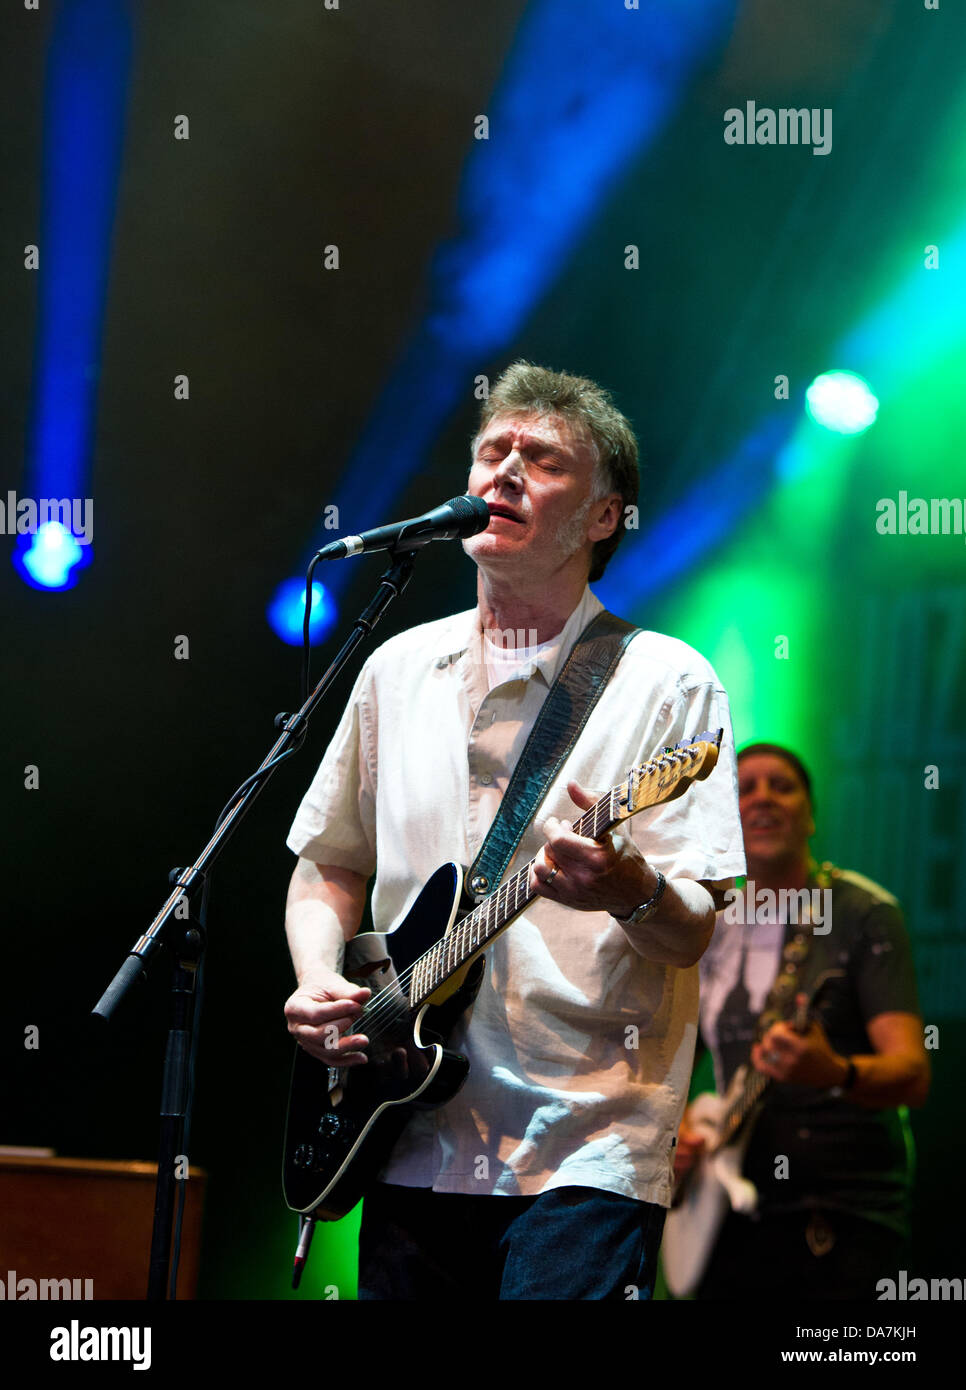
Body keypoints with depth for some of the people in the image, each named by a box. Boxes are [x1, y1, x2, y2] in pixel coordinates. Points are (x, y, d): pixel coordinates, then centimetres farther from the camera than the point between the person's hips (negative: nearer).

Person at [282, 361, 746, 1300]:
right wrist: (318, 983, 1)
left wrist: (632, 893, -30)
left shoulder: (666, 684, -2)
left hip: (583, 1152, -5)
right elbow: (329, 865, 20)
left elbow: (691, 934, -8)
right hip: (411, 1146, 5)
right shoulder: (399, 668, 13)